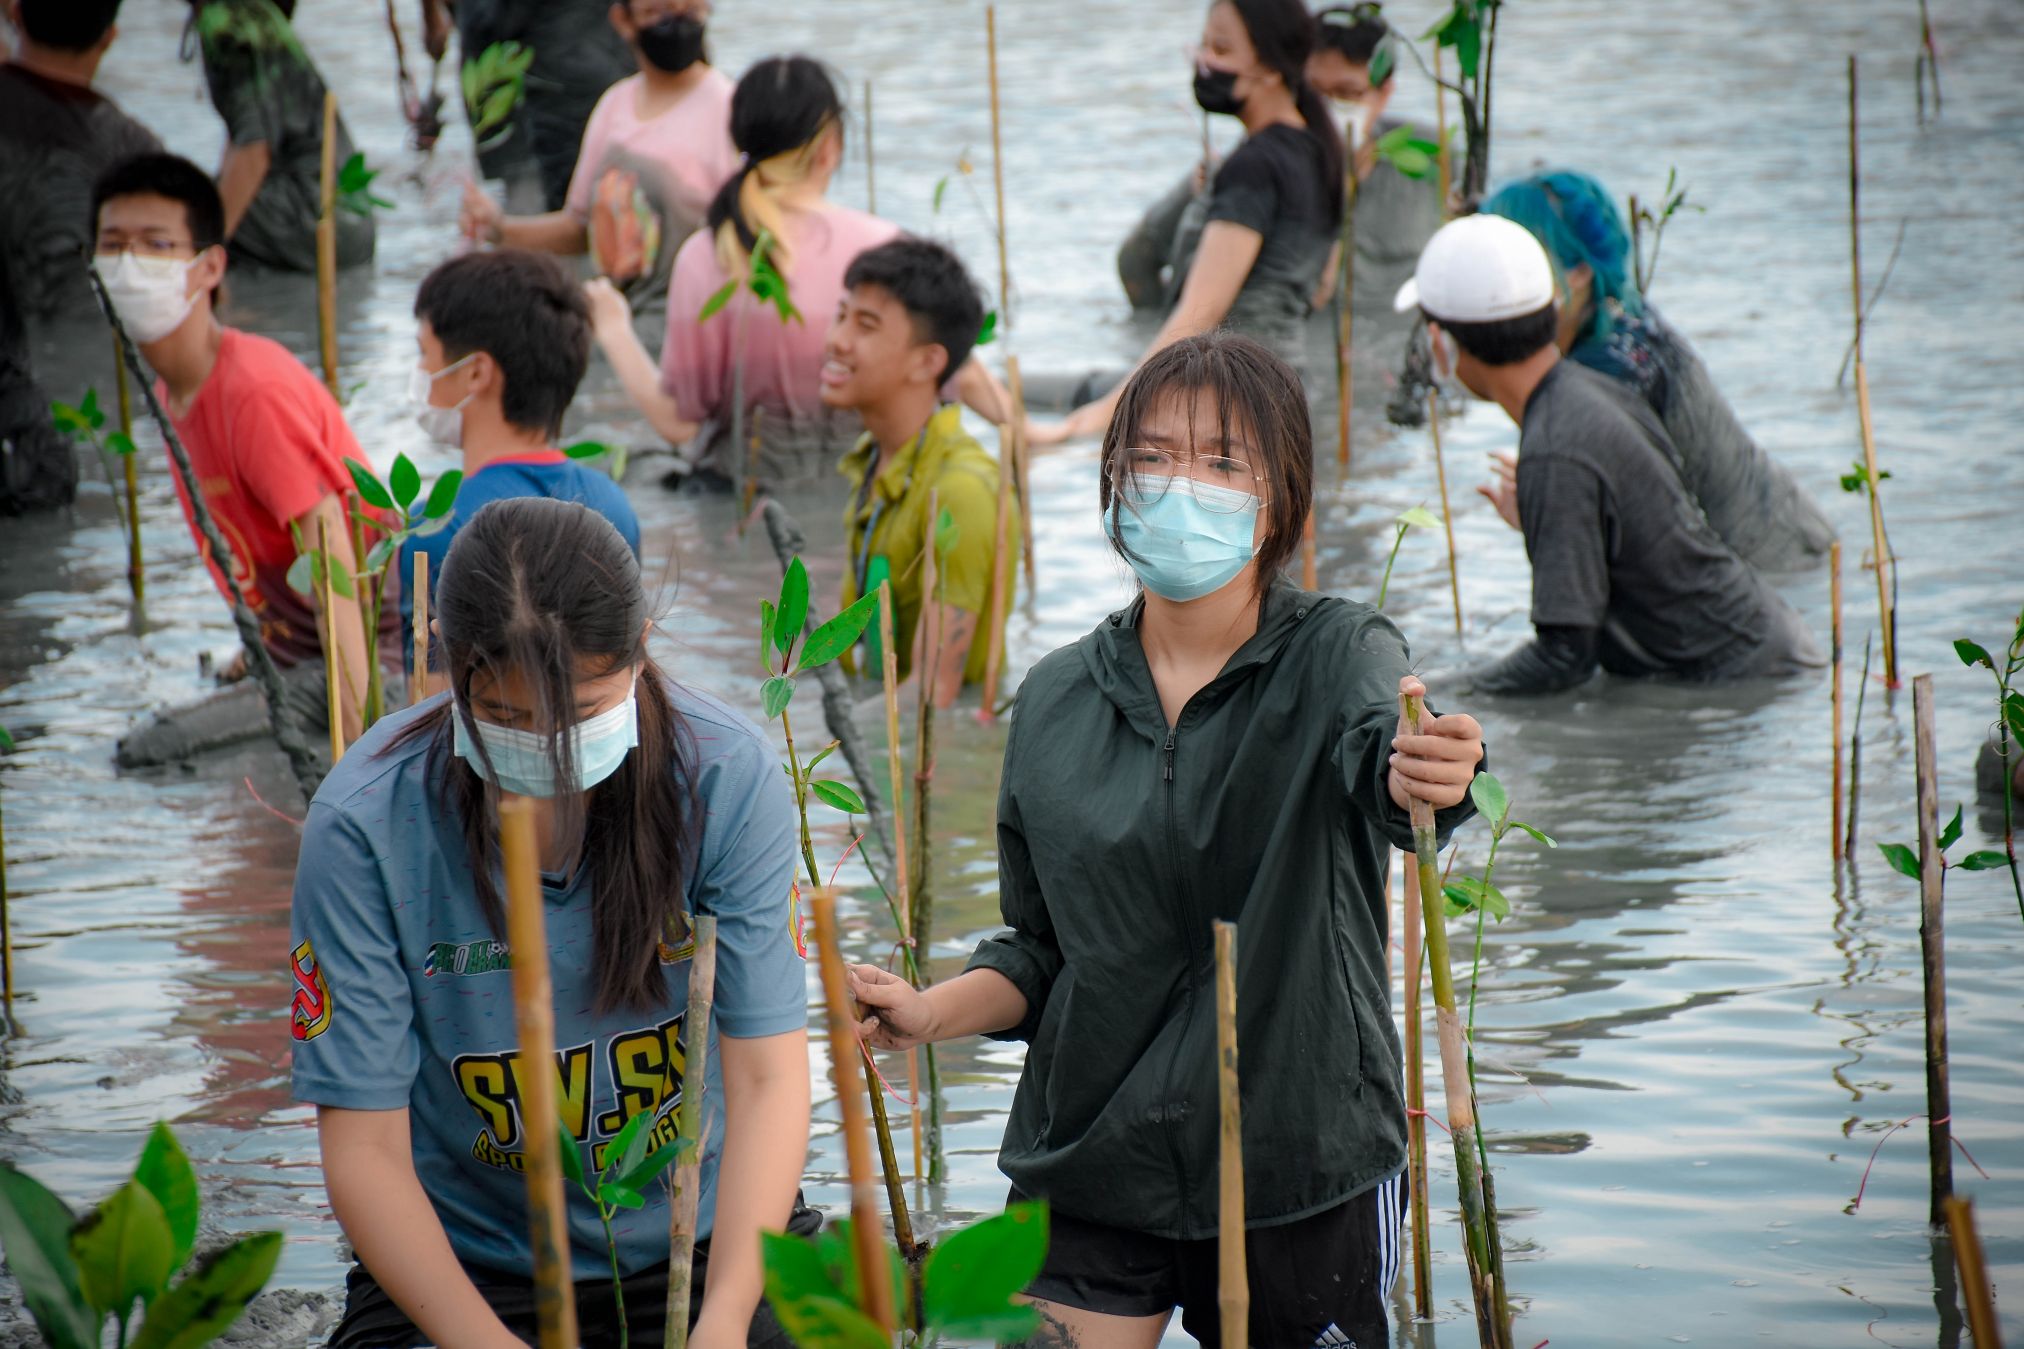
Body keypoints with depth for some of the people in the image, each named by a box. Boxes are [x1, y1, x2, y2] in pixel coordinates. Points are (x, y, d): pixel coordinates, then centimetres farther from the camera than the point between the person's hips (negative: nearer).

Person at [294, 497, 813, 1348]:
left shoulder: (729, 778, -11)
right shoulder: (361, 825, -15)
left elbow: (769, 1081, -13)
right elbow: (364, 1150, -13)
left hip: (706, 1243, 1)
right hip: (459, 1266, -1)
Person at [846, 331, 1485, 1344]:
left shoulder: (1335, 654, -7)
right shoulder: (1055, 700, 5)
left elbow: (1380, 750, -31)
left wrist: (1427, 776, -53)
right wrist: (932, 1014, -5)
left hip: (1299, 1178, -2)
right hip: (1084, 1170, 3)